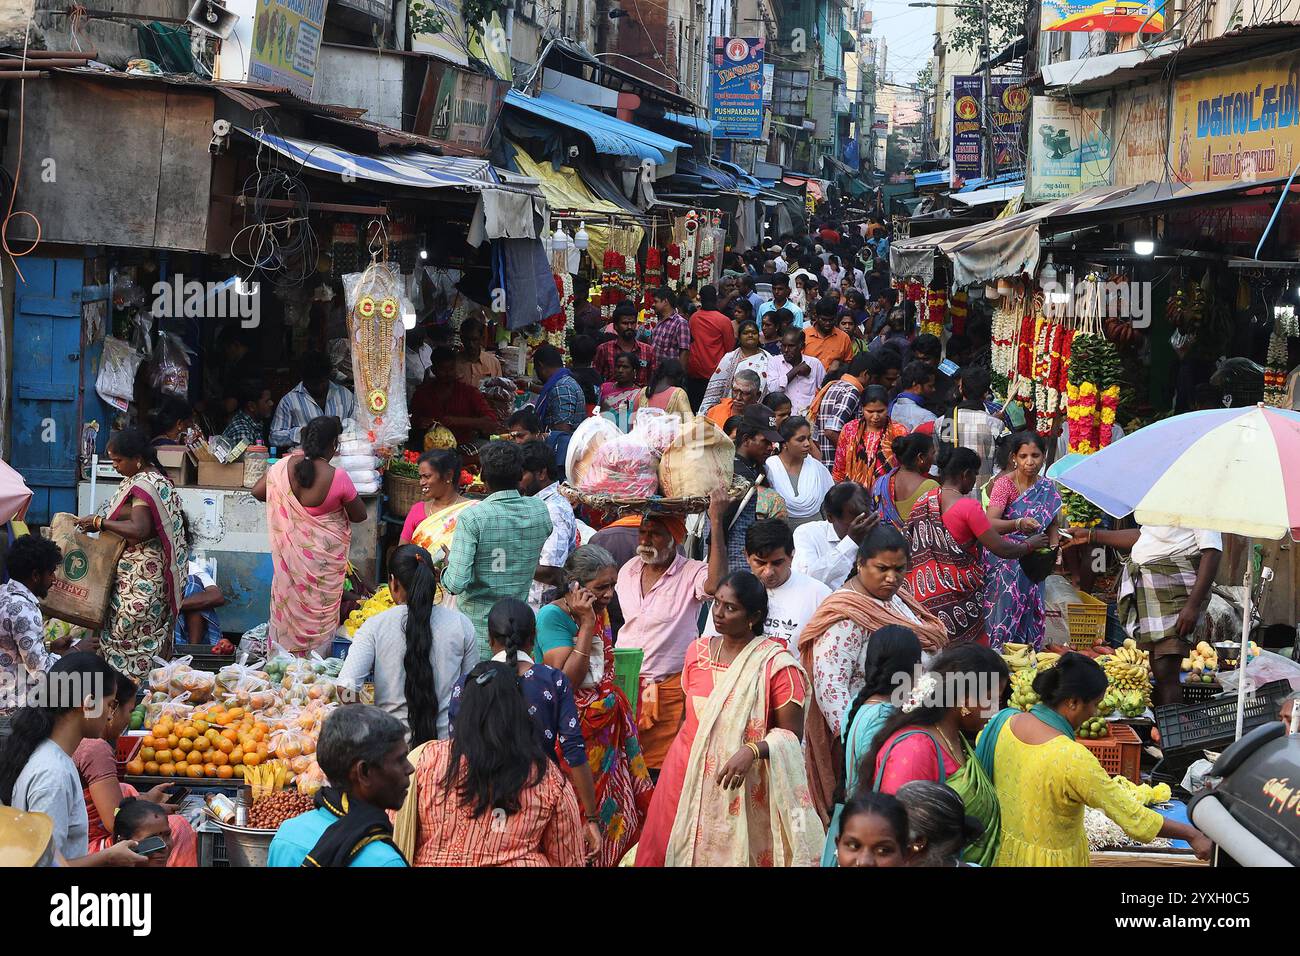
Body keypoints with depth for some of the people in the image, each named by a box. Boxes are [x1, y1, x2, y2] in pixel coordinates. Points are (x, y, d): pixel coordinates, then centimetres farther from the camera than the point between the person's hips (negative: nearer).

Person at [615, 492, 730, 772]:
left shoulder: (691, 574, -9)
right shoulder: (628, 570, 10)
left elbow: (715, 583, -33)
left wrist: (716, 522, -34)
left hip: (669, 689, -5)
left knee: (660, 768, -4)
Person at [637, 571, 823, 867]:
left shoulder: (777, 664, -12)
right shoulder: (698, 651, 5)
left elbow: (790, 733, -12)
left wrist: (752, 750, -27)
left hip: (741, 786, -4)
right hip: (688, 778, 5)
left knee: (732, 852, 0)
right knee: (675, 851, 6)